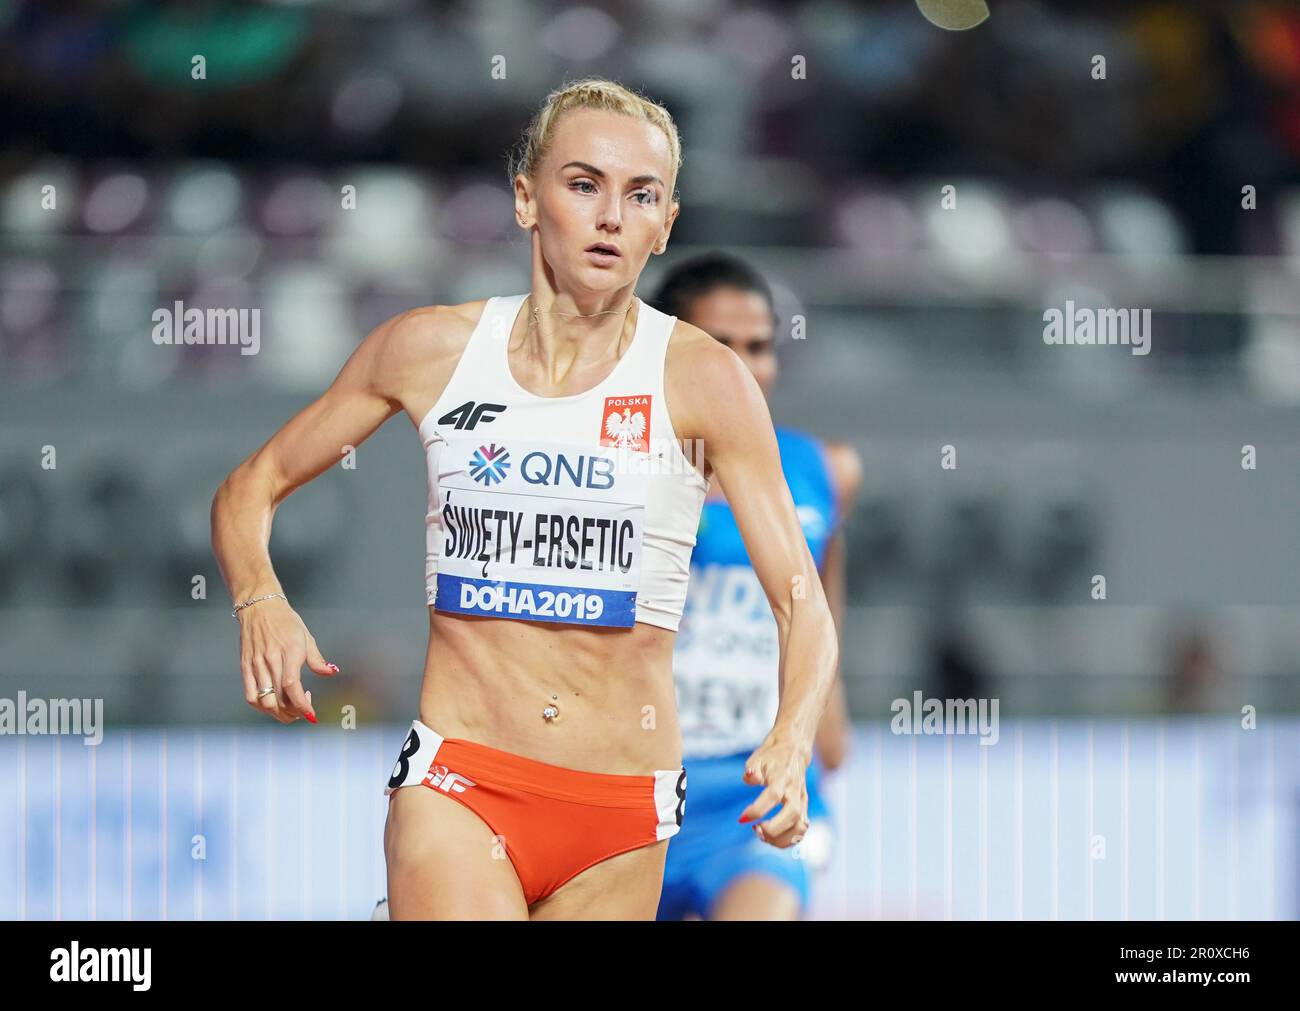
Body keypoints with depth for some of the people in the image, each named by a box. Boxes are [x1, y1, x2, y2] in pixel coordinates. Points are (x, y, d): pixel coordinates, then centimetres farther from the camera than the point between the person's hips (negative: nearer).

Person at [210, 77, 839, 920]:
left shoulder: (701, 380, -3)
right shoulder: (431, 350, 2)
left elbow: (804, 605, -4)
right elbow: (250, 489, 13)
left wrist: (791, 744, -24)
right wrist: (261, 604, -8)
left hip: (622, 818, 1)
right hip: (457, 786, -1)